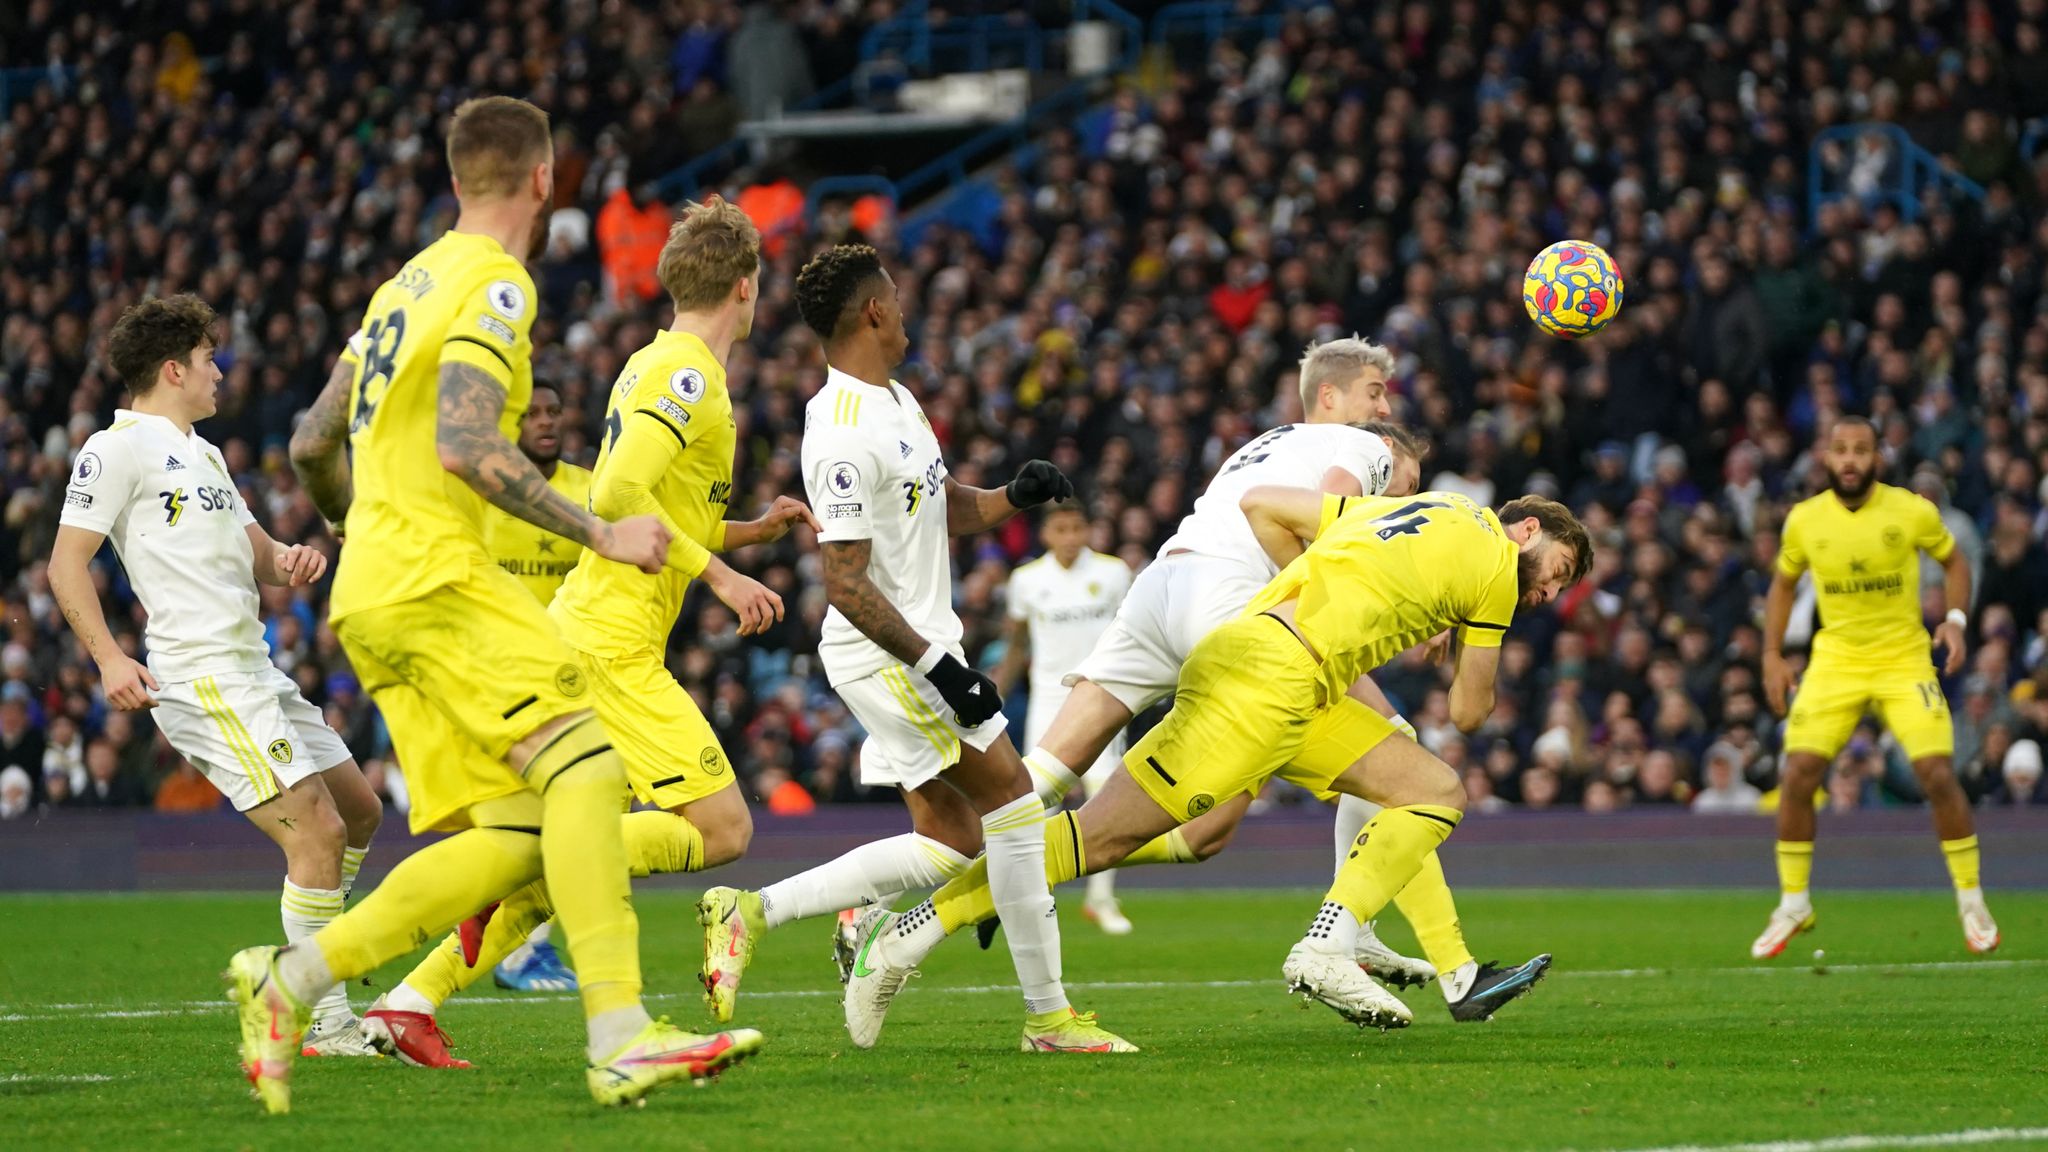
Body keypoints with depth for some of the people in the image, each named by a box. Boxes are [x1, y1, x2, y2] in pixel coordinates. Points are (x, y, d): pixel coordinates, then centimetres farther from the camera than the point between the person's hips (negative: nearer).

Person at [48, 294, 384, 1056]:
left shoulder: (200, 452, 23)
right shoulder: (120, 447, -5)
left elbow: (257, 555, 27)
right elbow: (66, 563, -10)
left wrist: (288, 561, 2)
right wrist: (108, 657, -21)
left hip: (251, 672, 10)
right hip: (202, 679, -10)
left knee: (359, 811, 14)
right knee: (317, 831, -14)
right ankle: (326, 1023, -9)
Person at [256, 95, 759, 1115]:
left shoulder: (407, 285, 21)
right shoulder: (495, 286, -7)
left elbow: (314, 443, 26)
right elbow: (463, 448, -20)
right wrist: (601, 534, -16)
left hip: (369, 598, 9)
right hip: (434, 580, -9)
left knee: (513, 839, 2)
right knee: (584, 760, -17)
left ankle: (287, 979, 0)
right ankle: (619, 1038, -29)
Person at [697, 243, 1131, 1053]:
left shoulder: (896, 401, 11)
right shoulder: (846, 438, -21)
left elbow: (949, 510, 21)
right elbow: (845, 584, -23)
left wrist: (1013, 496, 0)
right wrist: (938, 665, -24)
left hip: (917, 647, 10)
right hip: (884, 655, -10)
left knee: (948, 843, 9)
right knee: (1013, 805, -8)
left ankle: (753, 913, 11)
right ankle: (1048, 1015, -1)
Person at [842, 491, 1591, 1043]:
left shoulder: (1409, 508, 26)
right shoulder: (1494, 561, 2)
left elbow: (1261, 505, 25)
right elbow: (1468, 713, 8)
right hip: (1268, 676, -9)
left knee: (1437, 793, 6)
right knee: (1106, 833, -10)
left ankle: (1328, 948, -7)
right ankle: (911, 934, -10)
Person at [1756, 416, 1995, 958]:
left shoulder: (1913, 512, -9)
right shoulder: (1804, 520, -3)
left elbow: (1953, 560, 8)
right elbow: (1783, 584, 13)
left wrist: (1955, 619, -8)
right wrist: (1772, 655, 5)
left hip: (1904, 659, -2)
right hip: (1836, 659, 2)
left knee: (1939, 775, -13)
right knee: (1797, 776, -10)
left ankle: (1971, 903, 5)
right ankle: (1792, 905, 7)